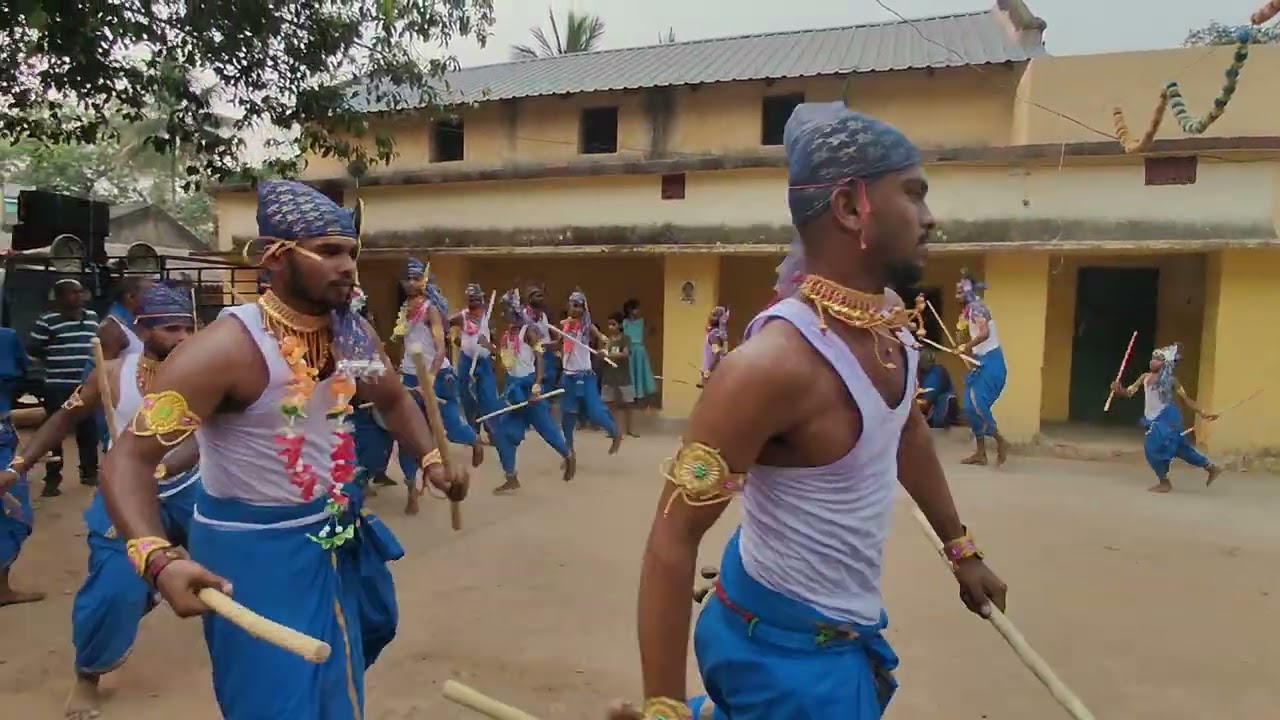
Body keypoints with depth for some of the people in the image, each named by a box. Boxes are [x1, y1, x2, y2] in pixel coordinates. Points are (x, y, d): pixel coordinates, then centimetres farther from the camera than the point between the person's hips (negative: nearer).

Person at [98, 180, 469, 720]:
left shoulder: (354, 333, -5)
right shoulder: (226, 348, -26)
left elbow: (394, 400, 14)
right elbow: (128, 458, -26)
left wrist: (430, 460, 0)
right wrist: (159, 559, -41)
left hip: (339, 539, 7)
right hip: (255, 552, -7)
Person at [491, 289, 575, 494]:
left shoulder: (528, 330, -13)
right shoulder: (507, 333, 9)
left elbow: (540, 360, -17)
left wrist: (536, 388, -25)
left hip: (528, 384, -8)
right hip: (512, 385, 8)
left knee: (545, 426, 1)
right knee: (501, 430, 6)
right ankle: (511, 479, 15)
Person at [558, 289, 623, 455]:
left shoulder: (587, 326, -9)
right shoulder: (563, 324, 4)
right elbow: (558, 344, 16)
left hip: (585, 376, -5)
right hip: (568, 375, 5)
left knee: (594, 412, -7)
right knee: (566, 415, 9)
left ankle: (616, 434, 19)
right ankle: (569, 450, 24)